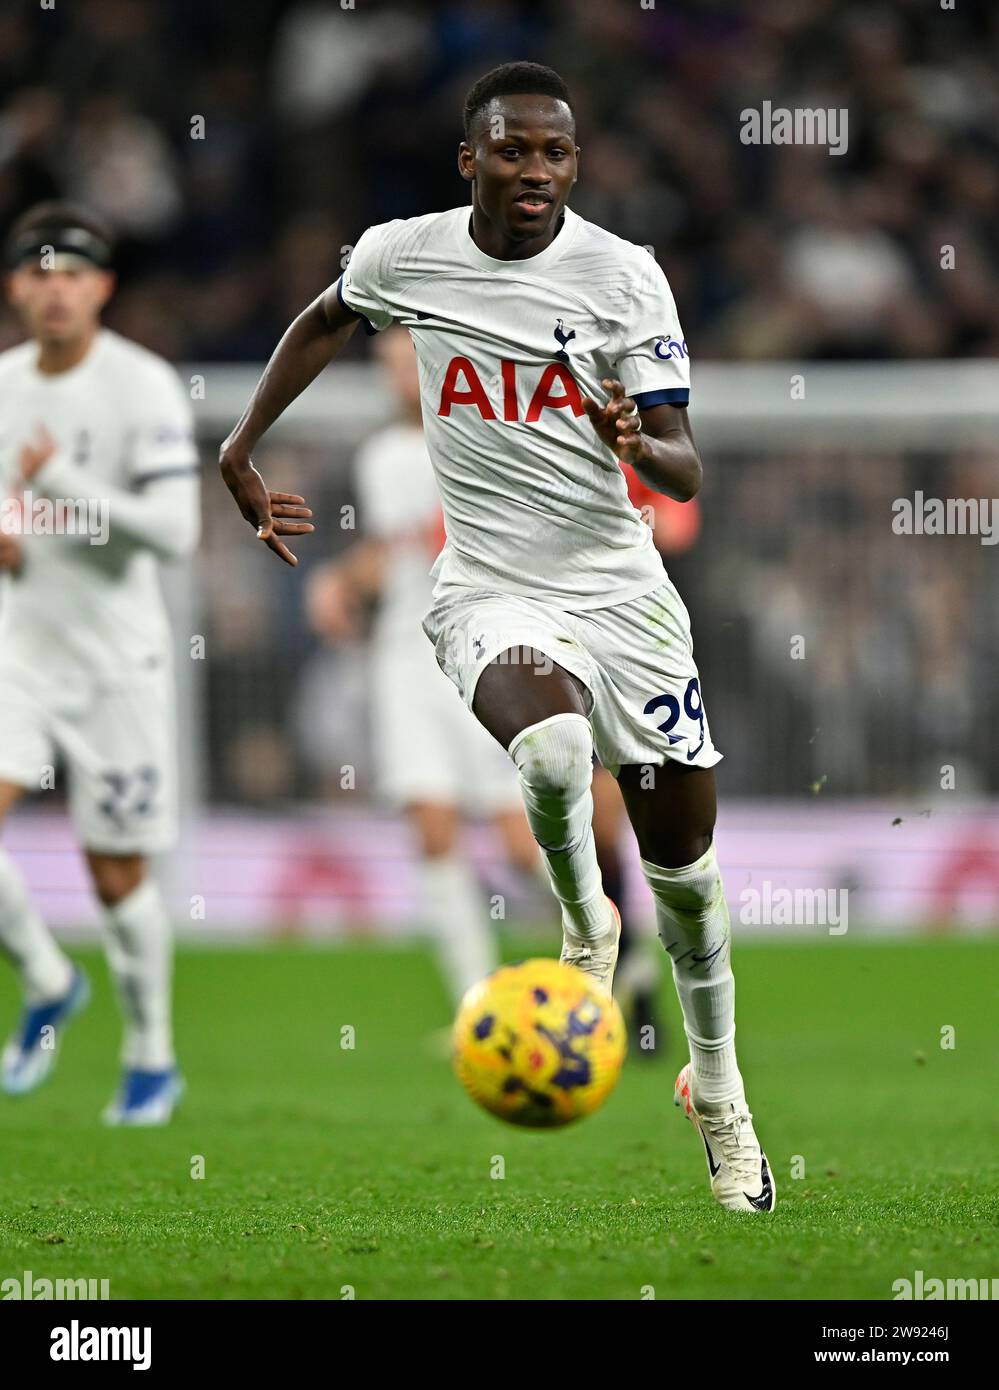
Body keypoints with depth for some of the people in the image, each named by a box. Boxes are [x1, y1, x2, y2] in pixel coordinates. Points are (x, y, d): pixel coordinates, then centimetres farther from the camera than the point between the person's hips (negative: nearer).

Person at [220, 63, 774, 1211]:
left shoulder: (622, 276, -7)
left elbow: (685, 471, -10)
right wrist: (240, 451, 21)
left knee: (683, 861, 6)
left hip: (622, 591, 1)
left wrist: (644, 446, -32)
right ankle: (582, 920, -1)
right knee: (553, 752, -35)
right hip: (492, 593, -1)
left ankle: (716, 1087, 31)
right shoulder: (402, 256, -3)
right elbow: (326, 322, 23)